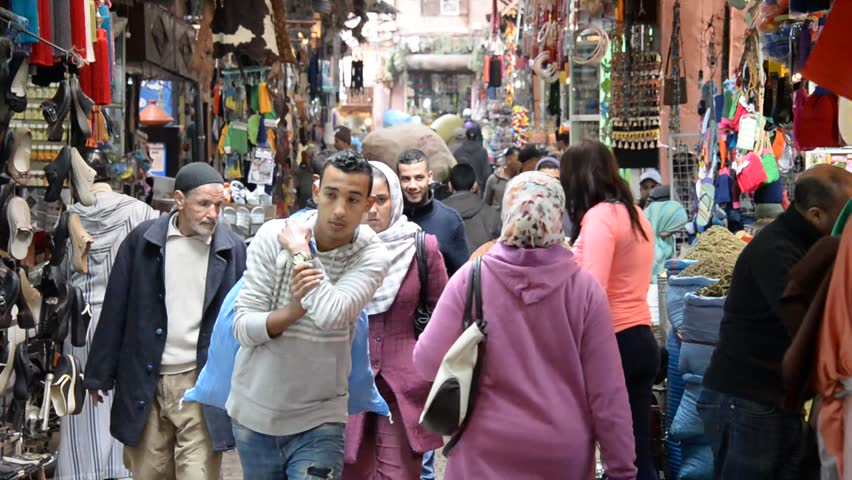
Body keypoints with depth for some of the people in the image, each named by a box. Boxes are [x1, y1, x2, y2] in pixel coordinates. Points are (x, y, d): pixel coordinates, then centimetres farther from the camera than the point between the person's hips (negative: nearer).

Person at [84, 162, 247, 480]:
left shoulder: (233, 249, 0)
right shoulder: (142, 240, 0)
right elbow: (115, 311, 4)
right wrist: (100, 375, 6)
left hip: (202, 384, -1)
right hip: (145, 382, 1)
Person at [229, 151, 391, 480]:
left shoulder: (372, 256, -11)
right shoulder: (273, 236, -8)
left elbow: (332, 315, -29)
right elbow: (243, 328, -11)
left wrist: (300, 252, -18)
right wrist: (294, 309, -28)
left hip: (318, 419, -2)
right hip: (254, 412, 2)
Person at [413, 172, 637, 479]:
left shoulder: (470, 279, -11)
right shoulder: (584, 288, -9)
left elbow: (428, 364, -6)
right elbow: (607, 393, -7)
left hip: (487, 452, -1)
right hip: (564, 454, 1)